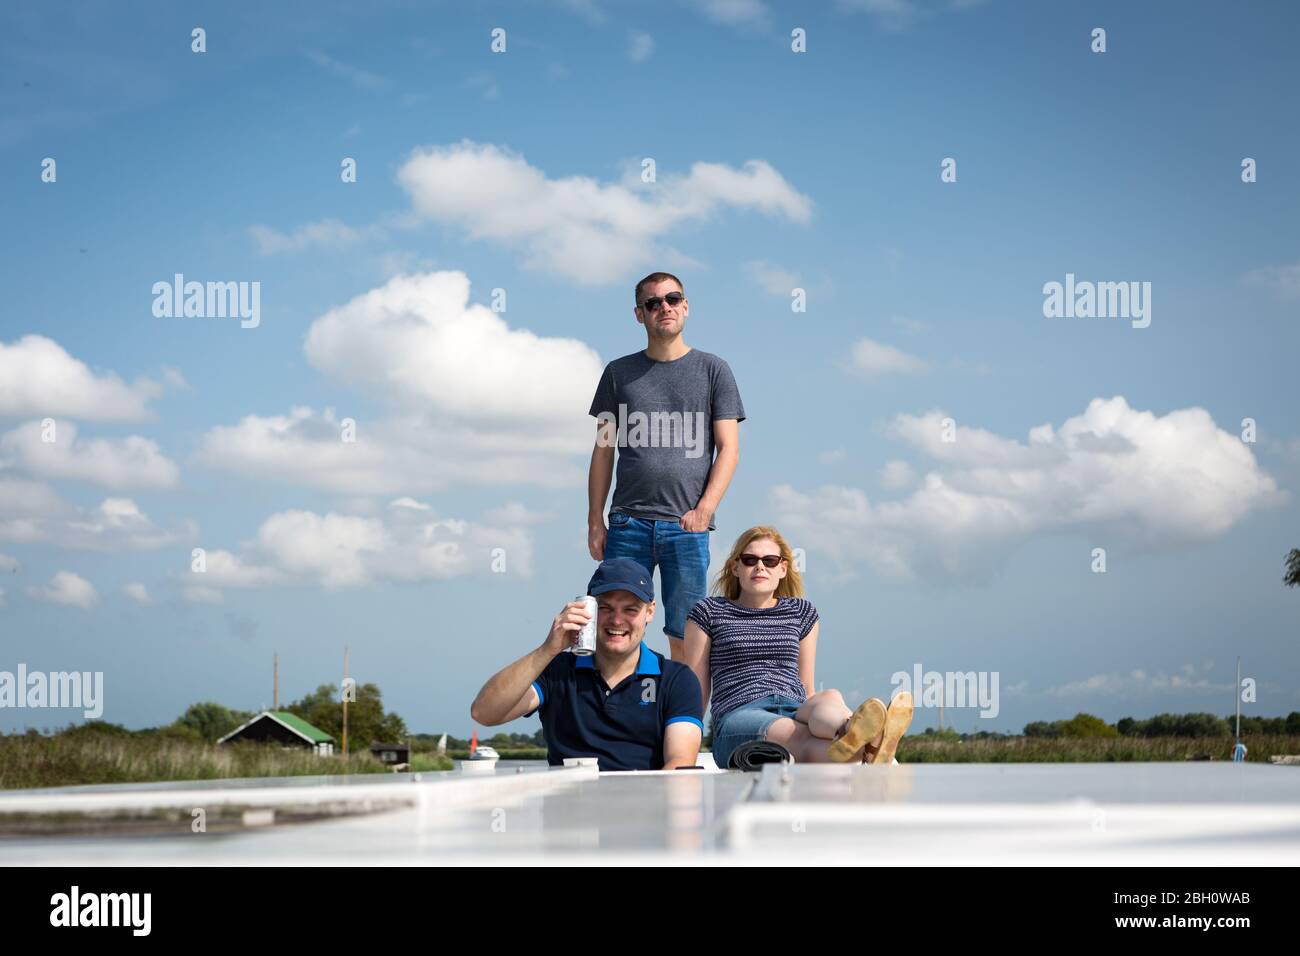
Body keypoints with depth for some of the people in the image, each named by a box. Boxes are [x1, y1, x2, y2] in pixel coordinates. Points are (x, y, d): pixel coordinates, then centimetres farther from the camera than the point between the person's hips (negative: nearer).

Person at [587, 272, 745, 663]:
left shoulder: (713, 370, 8)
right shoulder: (619, 373, 13)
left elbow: (728, 448, 3)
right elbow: (603, 451, 13)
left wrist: (704, 510, -11)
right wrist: (595, 521, 5)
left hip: (687, 526, -1)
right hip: (627, 522, 1)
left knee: (684, 637, -1)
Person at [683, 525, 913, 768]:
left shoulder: (801, 613, 27)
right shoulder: (710, 613, 18)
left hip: (796, 712, 3)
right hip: (739, 715, -3)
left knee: (829, 698, -37)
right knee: (803, 738, -40)